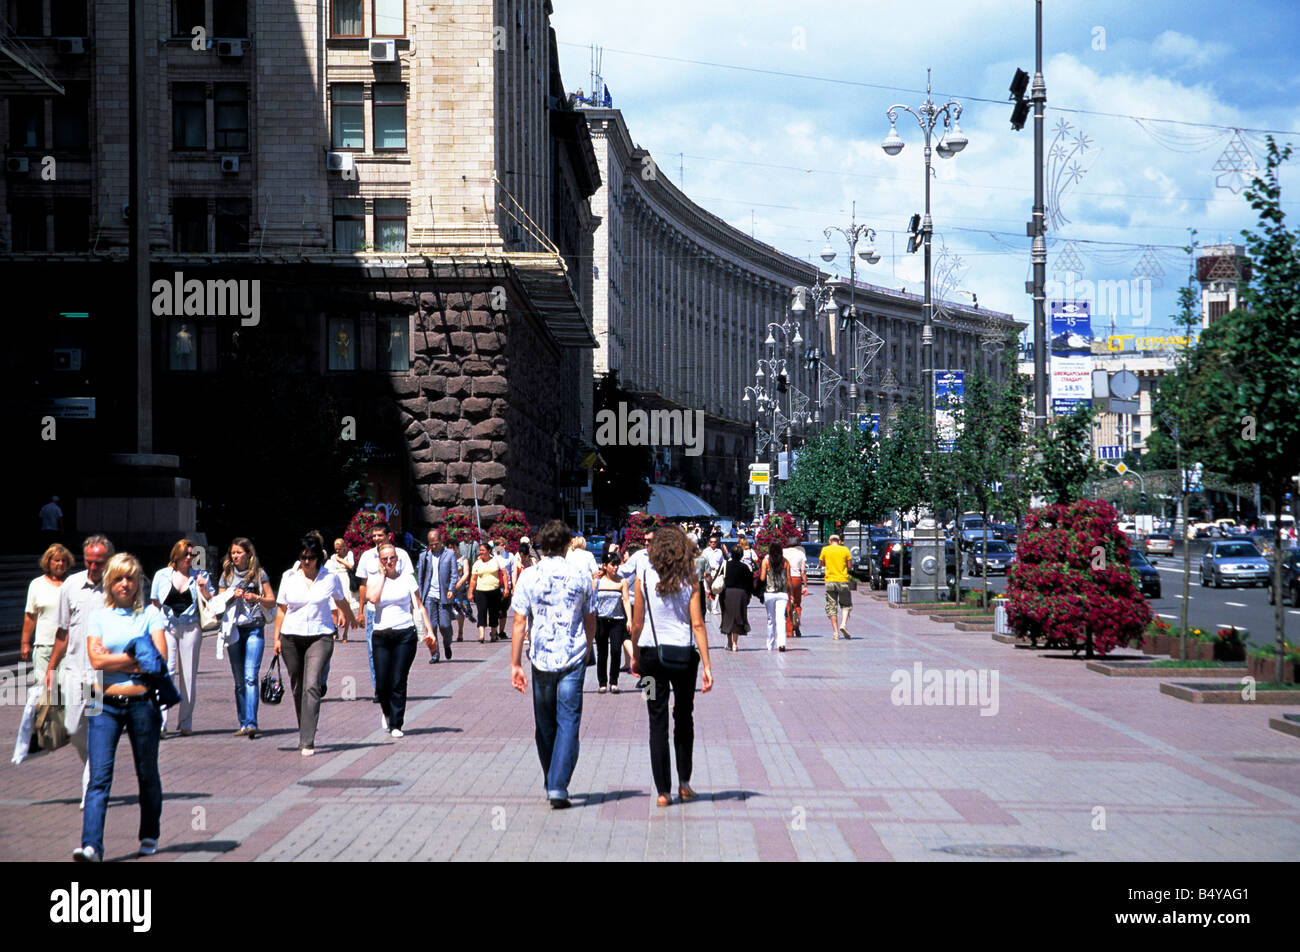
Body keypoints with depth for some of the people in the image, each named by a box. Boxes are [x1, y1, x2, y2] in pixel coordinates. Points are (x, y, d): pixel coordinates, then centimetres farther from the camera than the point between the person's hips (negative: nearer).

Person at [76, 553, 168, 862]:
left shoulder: (150, 614, 5)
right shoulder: (99, 617, 8)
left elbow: (161, 658, -8)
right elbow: (96, 660, -5)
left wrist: (116, 660, -8)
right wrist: (136, 657, -7)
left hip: (142, 702, 0)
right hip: (106, 705, 0)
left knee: (147, 773, 10)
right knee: (99, 776, -10)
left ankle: (149, 836, 27)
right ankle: (91, 845, -17)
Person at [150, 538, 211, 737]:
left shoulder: (199, 575, 10)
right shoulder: (162, 575, 9)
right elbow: (155, 603, 14)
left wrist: (204, 590, -8)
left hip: (190, 627, 1)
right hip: (166, 627, -1)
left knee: (189, 675, 1)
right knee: (167, 670, -16)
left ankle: (185, 723, 9)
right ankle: (161, 722, -22)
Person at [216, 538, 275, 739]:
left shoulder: (259, 574, 4)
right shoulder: (226, 575, 11)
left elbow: (272, 602, 6)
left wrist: (256, 598, -12)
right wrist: (232, 596, -7)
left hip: (254, 629, -3)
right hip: (233, 629, 3)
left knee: (250, 676, -15)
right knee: (239, 679, 6)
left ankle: (251, 723, -21)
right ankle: (243, 724, 12)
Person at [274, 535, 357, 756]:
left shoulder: (330, 578, 0)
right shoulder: (289, 577, 3)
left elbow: (341, 602, 18)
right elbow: (281, 608, 9)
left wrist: (352, 619, 35)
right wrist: (277, 638, 5)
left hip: (320, 636, -2)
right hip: (292, 637, 2)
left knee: (312, 686, -16)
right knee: (297, 687, 10)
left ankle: (307, 742, -21)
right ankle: (304, 734, 29)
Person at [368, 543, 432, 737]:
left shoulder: (407, 579, 6)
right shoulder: (374, 579, 7)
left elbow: (419, 606, 8)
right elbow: (373, 598, -14)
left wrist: (429, 630, 1)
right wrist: (382, 575, -4)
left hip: (405, 634, -1)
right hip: (381, 636, 1)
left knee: (398, 682, -4)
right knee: (381, 683, -1)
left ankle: (396, 724, 5)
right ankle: (387, 712, 30)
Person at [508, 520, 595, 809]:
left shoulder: (529, 577, -2)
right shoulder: (580, 577, 1)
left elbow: (519, 624, -4)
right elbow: (591, 622, 10)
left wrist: (515, 664, -1)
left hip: (542, 660, 1)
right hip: (574, 659, -1)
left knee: (545, 724, 14)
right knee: (568, 723, -1)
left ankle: (550, 784, 24)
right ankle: (559, 787, -12)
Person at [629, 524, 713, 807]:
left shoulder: (644, 578, -4)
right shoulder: (689, 582, -4)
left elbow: (637, 622, -1)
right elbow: (697, 624, -7)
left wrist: (636, 656, 12)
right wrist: (707, 665, -6)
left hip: (651, 653, 0)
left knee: (658, 721, 3)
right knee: (684, 718, 18)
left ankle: (663, 790, 0)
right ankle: (683, 782, 18)